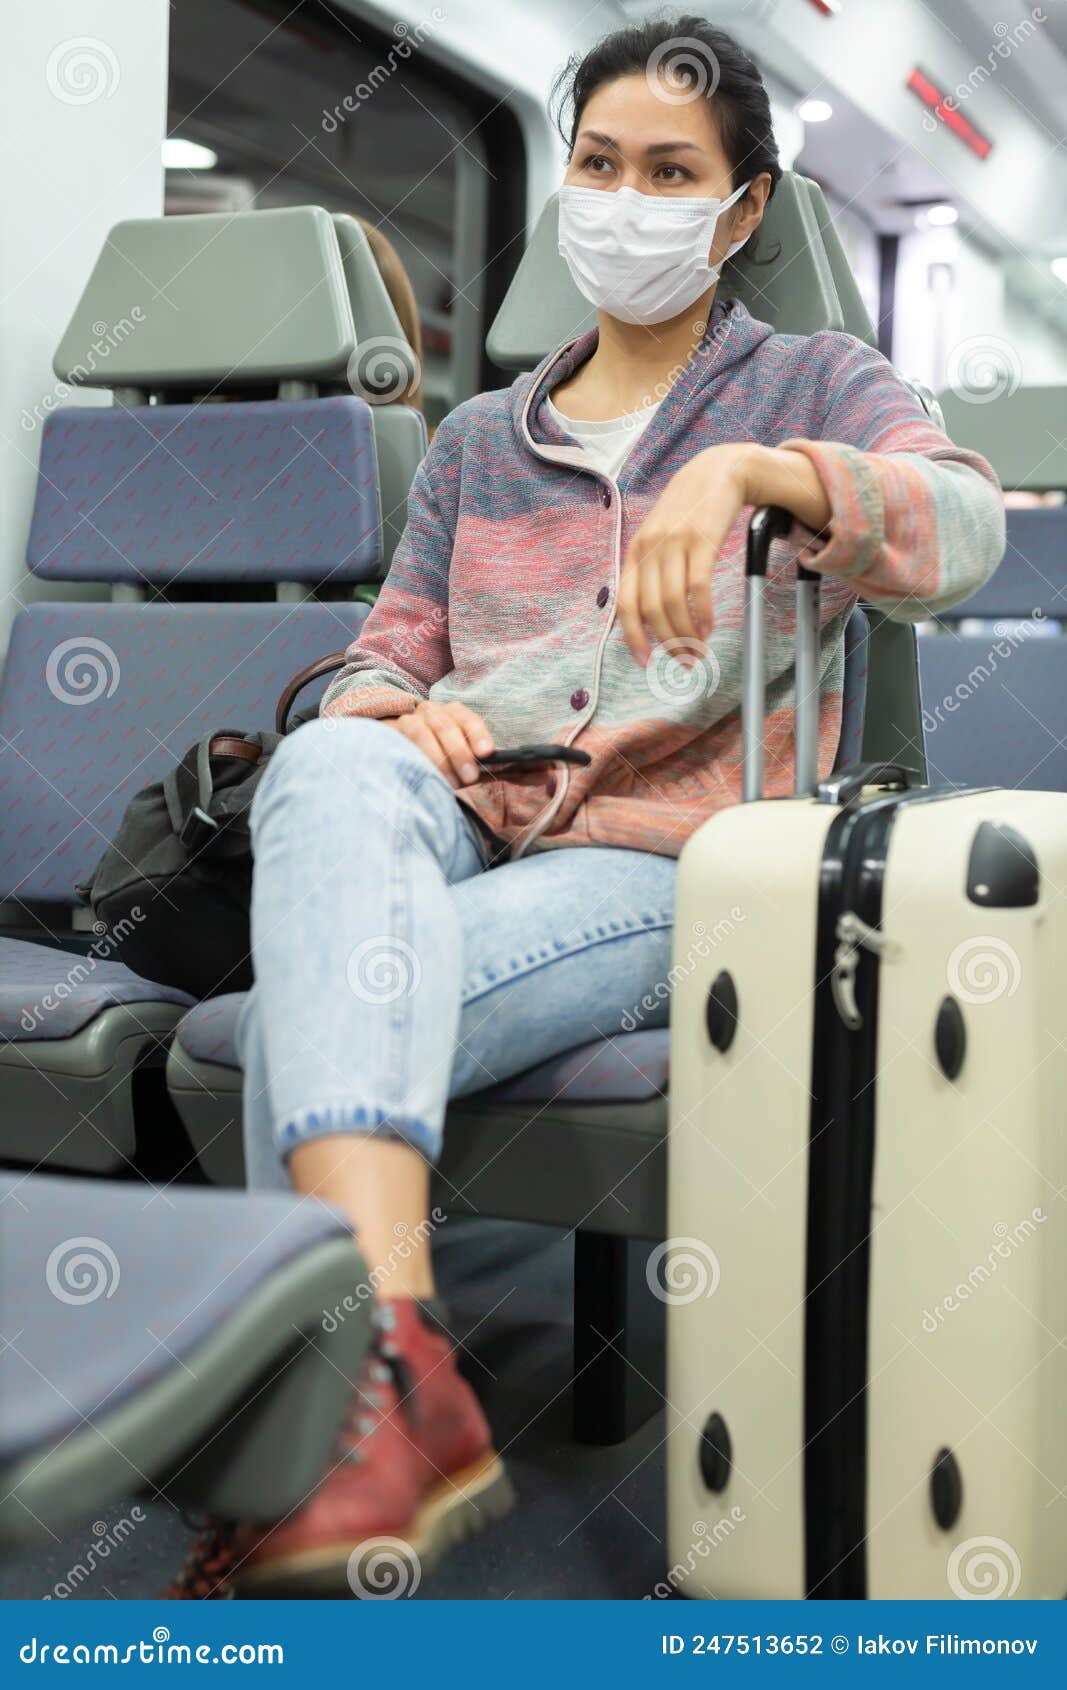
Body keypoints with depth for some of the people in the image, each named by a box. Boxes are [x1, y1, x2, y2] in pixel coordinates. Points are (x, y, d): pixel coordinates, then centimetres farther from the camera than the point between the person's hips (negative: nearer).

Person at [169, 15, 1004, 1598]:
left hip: (667, 872, -3)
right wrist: (400, 715, -8)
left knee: (306, 1017, -32)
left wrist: (746, 469, -31)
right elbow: (383, 660, 20)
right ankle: (399, 1366, -51)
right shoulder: (480, 439, 26)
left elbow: (965, 528, -11)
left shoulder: (813, 388, 12)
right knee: (328, 768, -36)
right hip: (454, 841, 4)